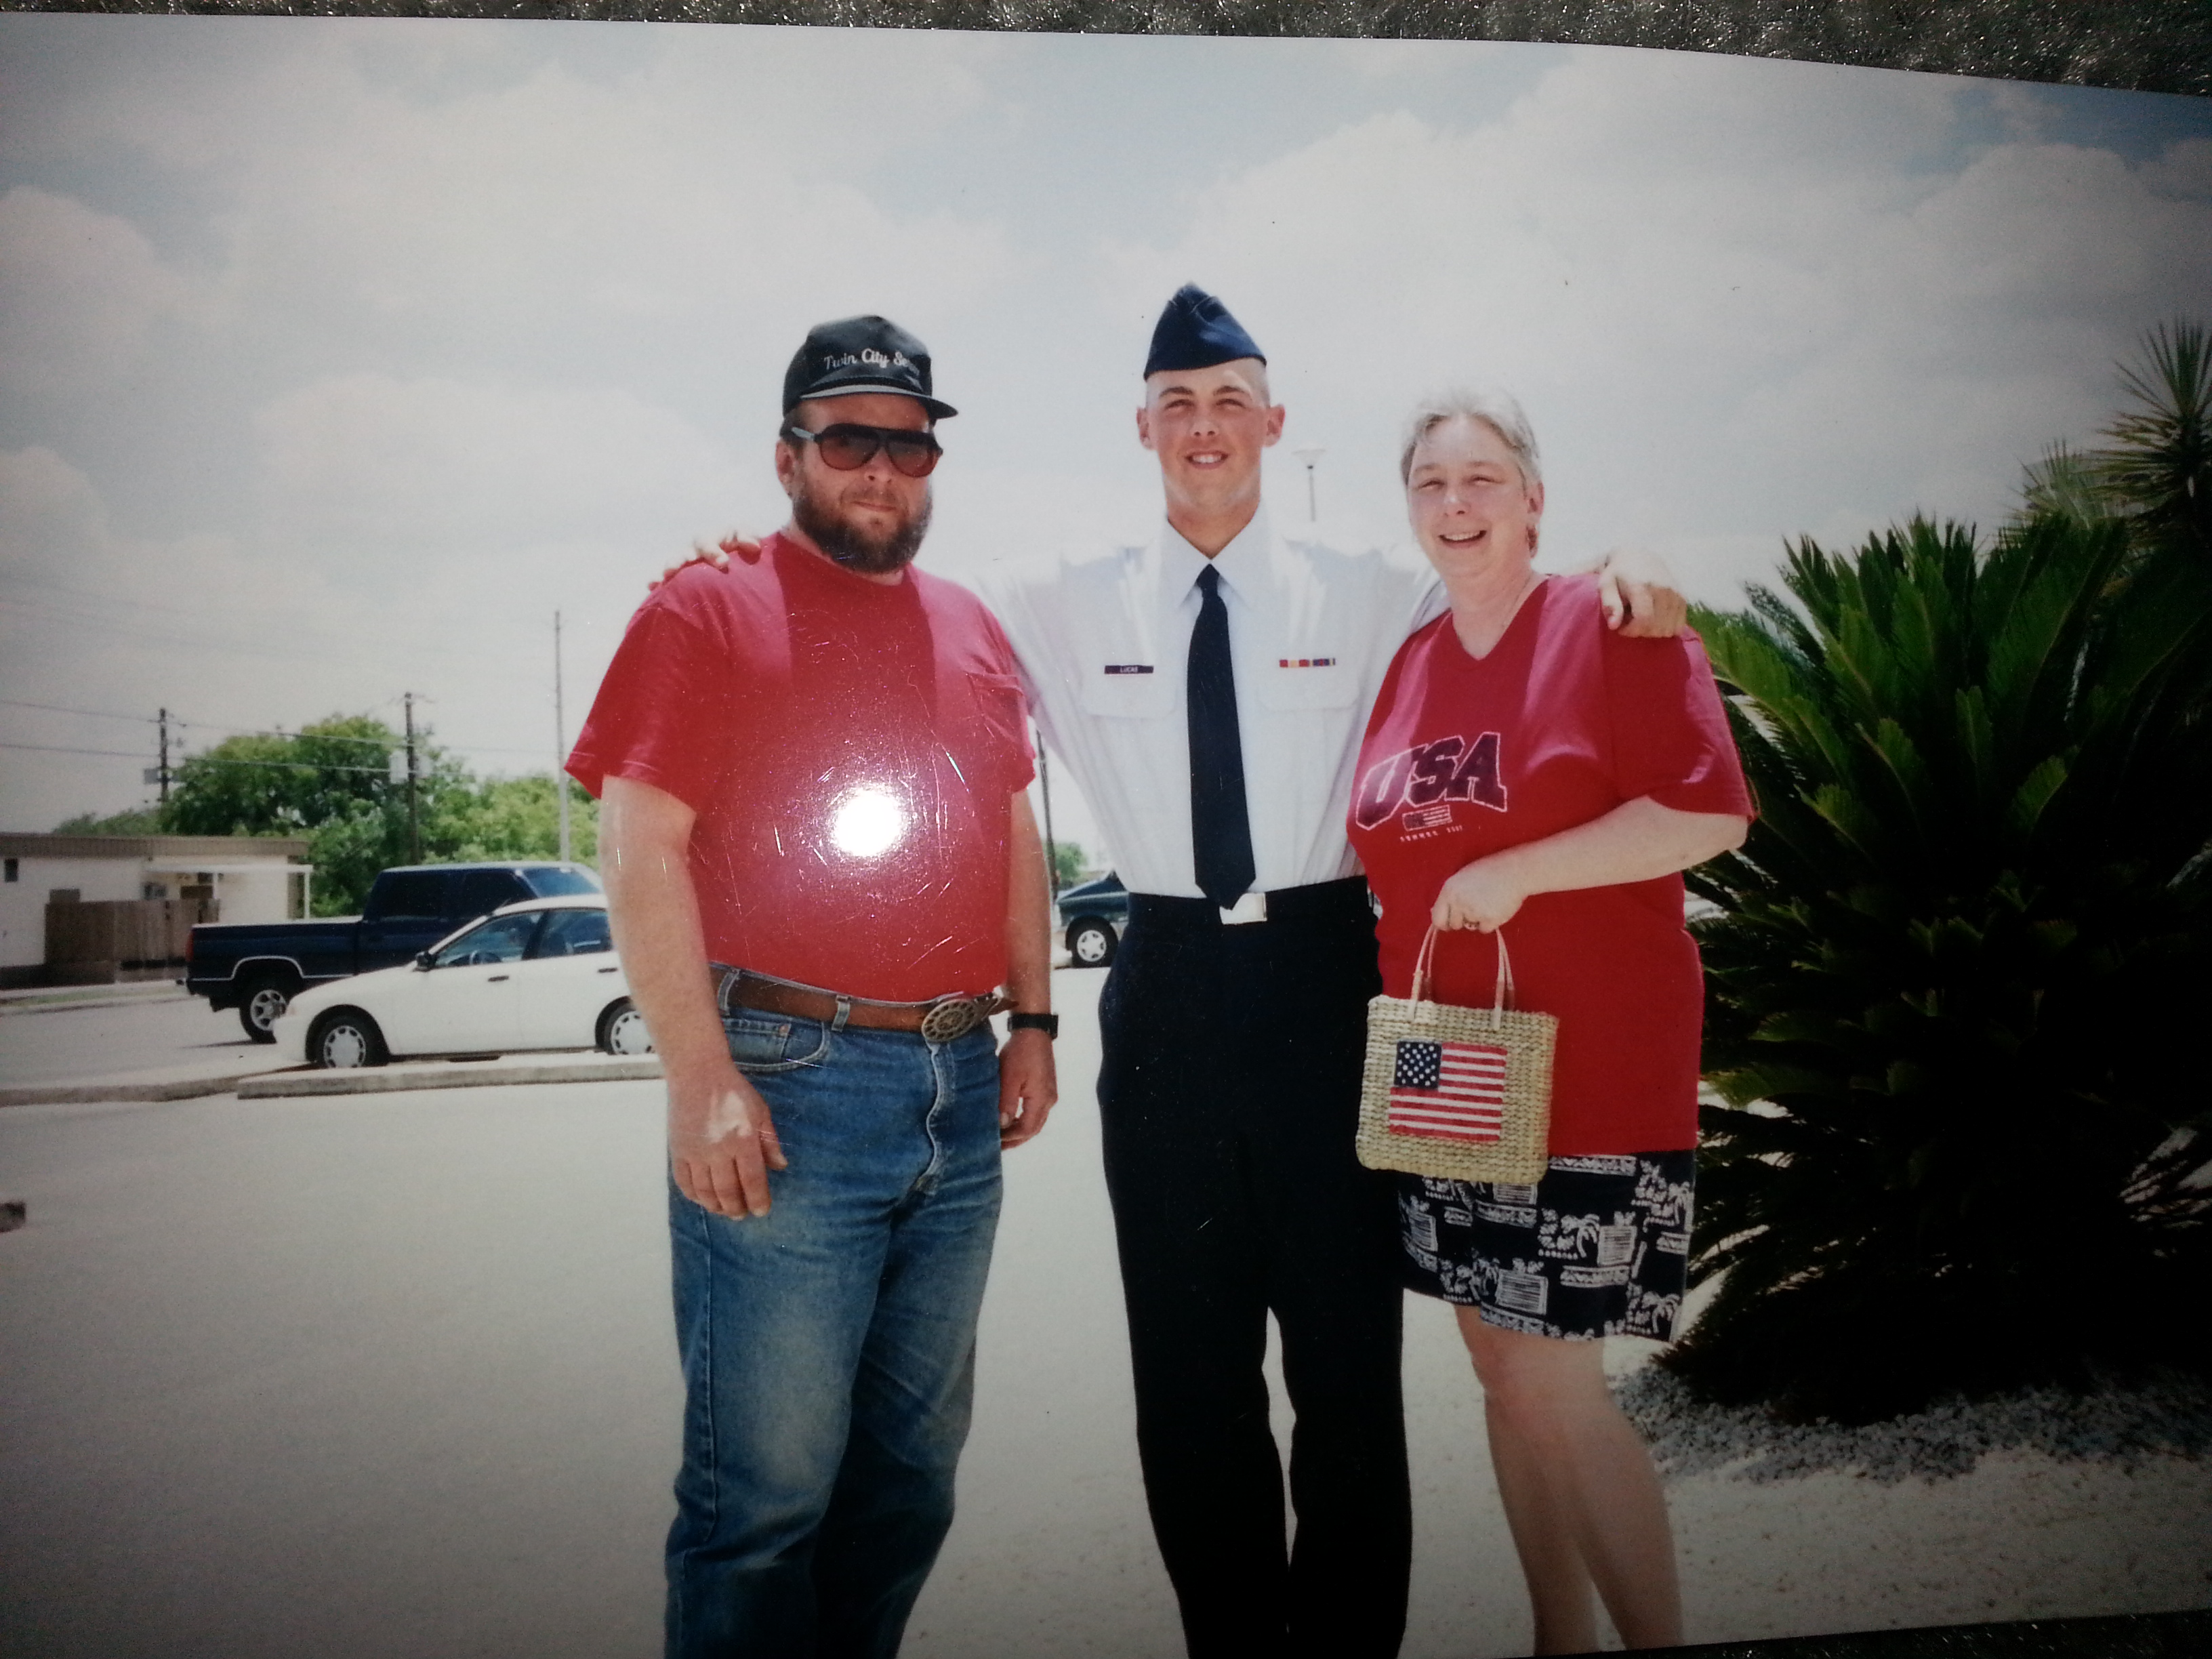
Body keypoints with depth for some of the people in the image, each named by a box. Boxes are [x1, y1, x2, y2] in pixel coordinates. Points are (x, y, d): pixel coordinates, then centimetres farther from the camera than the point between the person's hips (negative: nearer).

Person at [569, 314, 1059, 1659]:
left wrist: (1033, 1018, 12)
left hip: (961, 1093, 6)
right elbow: (642, 853, -10)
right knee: (766, 1492, 2)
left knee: (913, 1471, 17)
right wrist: (703, 1079, -16)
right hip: (789, 1089, -6)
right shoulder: (707, 611, -2)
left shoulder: (974, 630, 15)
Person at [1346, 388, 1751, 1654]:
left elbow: (1709, 812, -14)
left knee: (1553, 1387, -4)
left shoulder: (1613, 622, -5)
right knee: (1503, 1371, 14)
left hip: (1590, 1072, -6)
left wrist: (1514, 871, -17)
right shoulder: (1402, 659, 12)